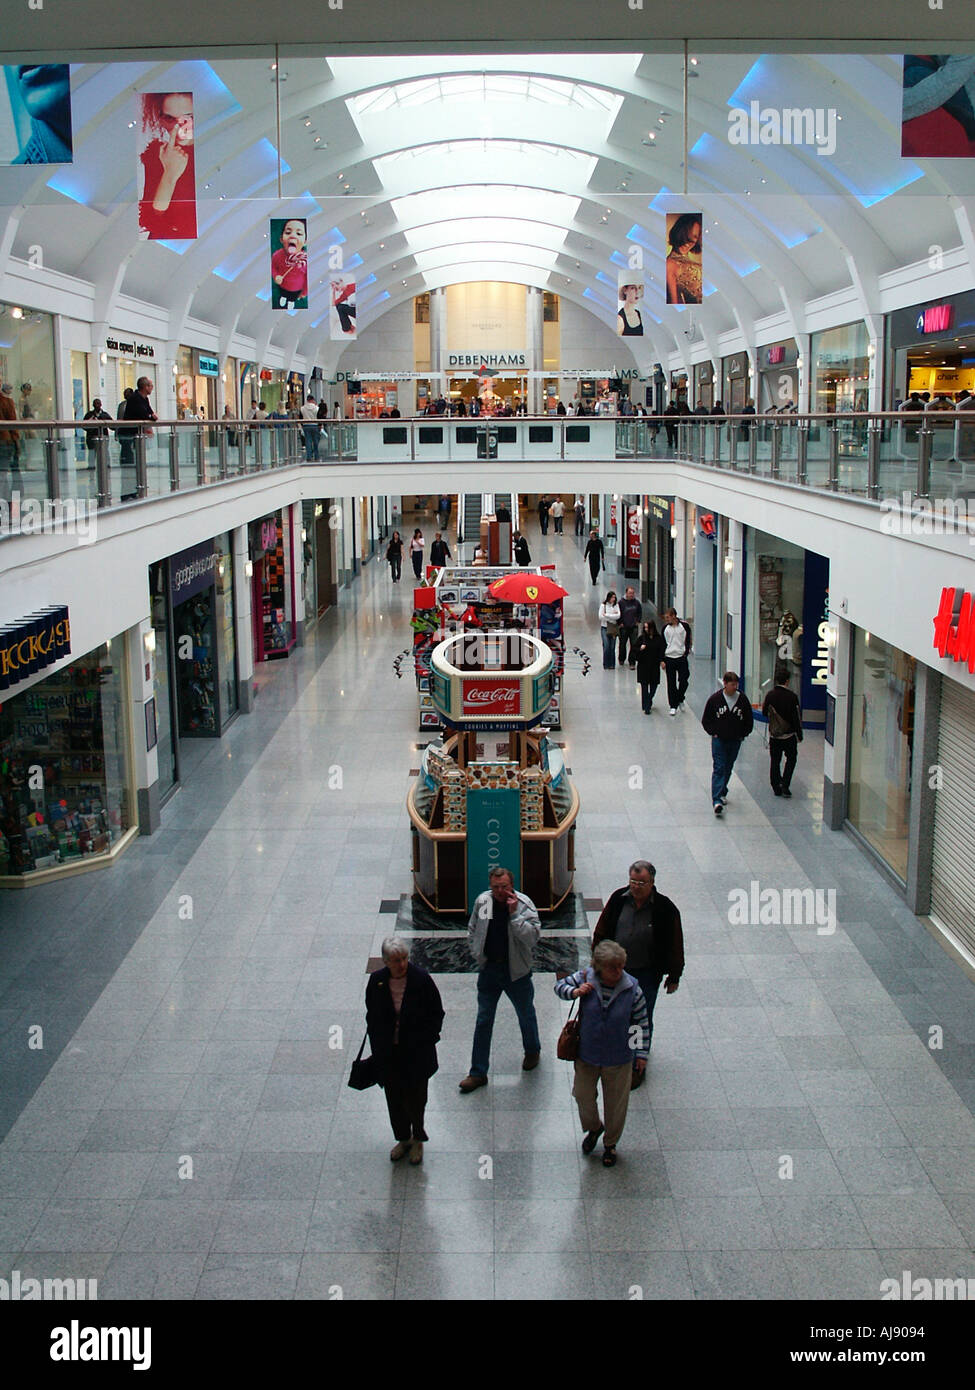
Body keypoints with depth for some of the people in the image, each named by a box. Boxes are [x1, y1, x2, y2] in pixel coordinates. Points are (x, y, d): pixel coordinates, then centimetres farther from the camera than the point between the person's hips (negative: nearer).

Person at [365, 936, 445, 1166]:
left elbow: (436, 1013, -4)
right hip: (388, 1053, 3)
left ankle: (418, 1140, 30)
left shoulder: (421, 979, -15)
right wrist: (376, 1048, 3)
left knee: (415, 1099, 4)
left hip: (417, 1053, -3)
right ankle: (403, 1138, 37)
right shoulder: (377, 981, -7)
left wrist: (426, 1040, -11)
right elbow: (372, 1016, 6)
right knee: (394, 1099, 15)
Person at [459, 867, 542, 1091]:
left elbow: (533, 937, -27)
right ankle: (478, 1072, 16)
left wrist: (515, 914, -31)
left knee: (526, 1014, 19)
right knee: (483, 1021, 7)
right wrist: (477, 953, 4)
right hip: (488, 968, 2)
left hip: (516, 970, -2)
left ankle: (532, 1051, 47)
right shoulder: (482, 902, -6)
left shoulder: (524, 904, -16)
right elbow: (472, 930, 11)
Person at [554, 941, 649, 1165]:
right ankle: (593, 1129, 52)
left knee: (616, 1105, 15)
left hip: (619, 1060, -1)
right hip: (587, 1056, 1)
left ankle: (610, 1143, 42)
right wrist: (576, 992, -20)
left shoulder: (632, 990, -18)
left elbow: (641, 1023, -6)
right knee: (584, 1097, 19)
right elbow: (560, 986, 1)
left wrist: (641, 1053, -4)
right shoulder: (585, 978, -17)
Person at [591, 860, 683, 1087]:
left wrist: (674, 977, -2)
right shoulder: (618, 899, -10)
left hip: (647, 974, -3)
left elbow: (675, 945, -8)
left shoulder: (665, 908, -18)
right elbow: (601, 931, 4)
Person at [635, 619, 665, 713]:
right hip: (643, 665, -1)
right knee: (644, 686, -1)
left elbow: (662, 650, 0)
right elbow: (633, 650, 2)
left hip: (654, 666, 1)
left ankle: (649, 701, 36)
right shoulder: (641, 638, -1)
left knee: (654, 685, 9)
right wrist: (640, 649, -17)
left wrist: (662, 660, -14)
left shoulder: (659, 638, 0)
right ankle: (646, 707, 3)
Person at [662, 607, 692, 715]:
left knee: (683, 681, -3)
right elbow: (663, 644, 7)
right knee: (671, 684, 2)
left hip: (681, 657, -1)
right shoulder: (665, 628, 4)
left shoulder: (685, 626, -2)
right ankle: (673, 706, 9)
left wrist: (686, 653, -9)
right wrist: (662, 660, 2)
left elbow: (688, 641, 3)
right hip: (669, 658, 1)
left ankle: (680, 699, 24)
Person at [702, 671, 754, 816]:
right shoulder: (715, 699, -8)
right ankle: (717, 800, -18)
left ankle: (722, 793, 35)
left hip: (735, 741, 3)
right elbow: (706, 720, 3)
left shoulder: (743, 700, -4)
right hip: (719, 740, -3)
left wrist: (743, 735, 2)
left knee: (728, 768, 15)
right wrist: (713, 733, -4)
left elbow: (749, 721, 8)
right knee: (718, 768, -10)